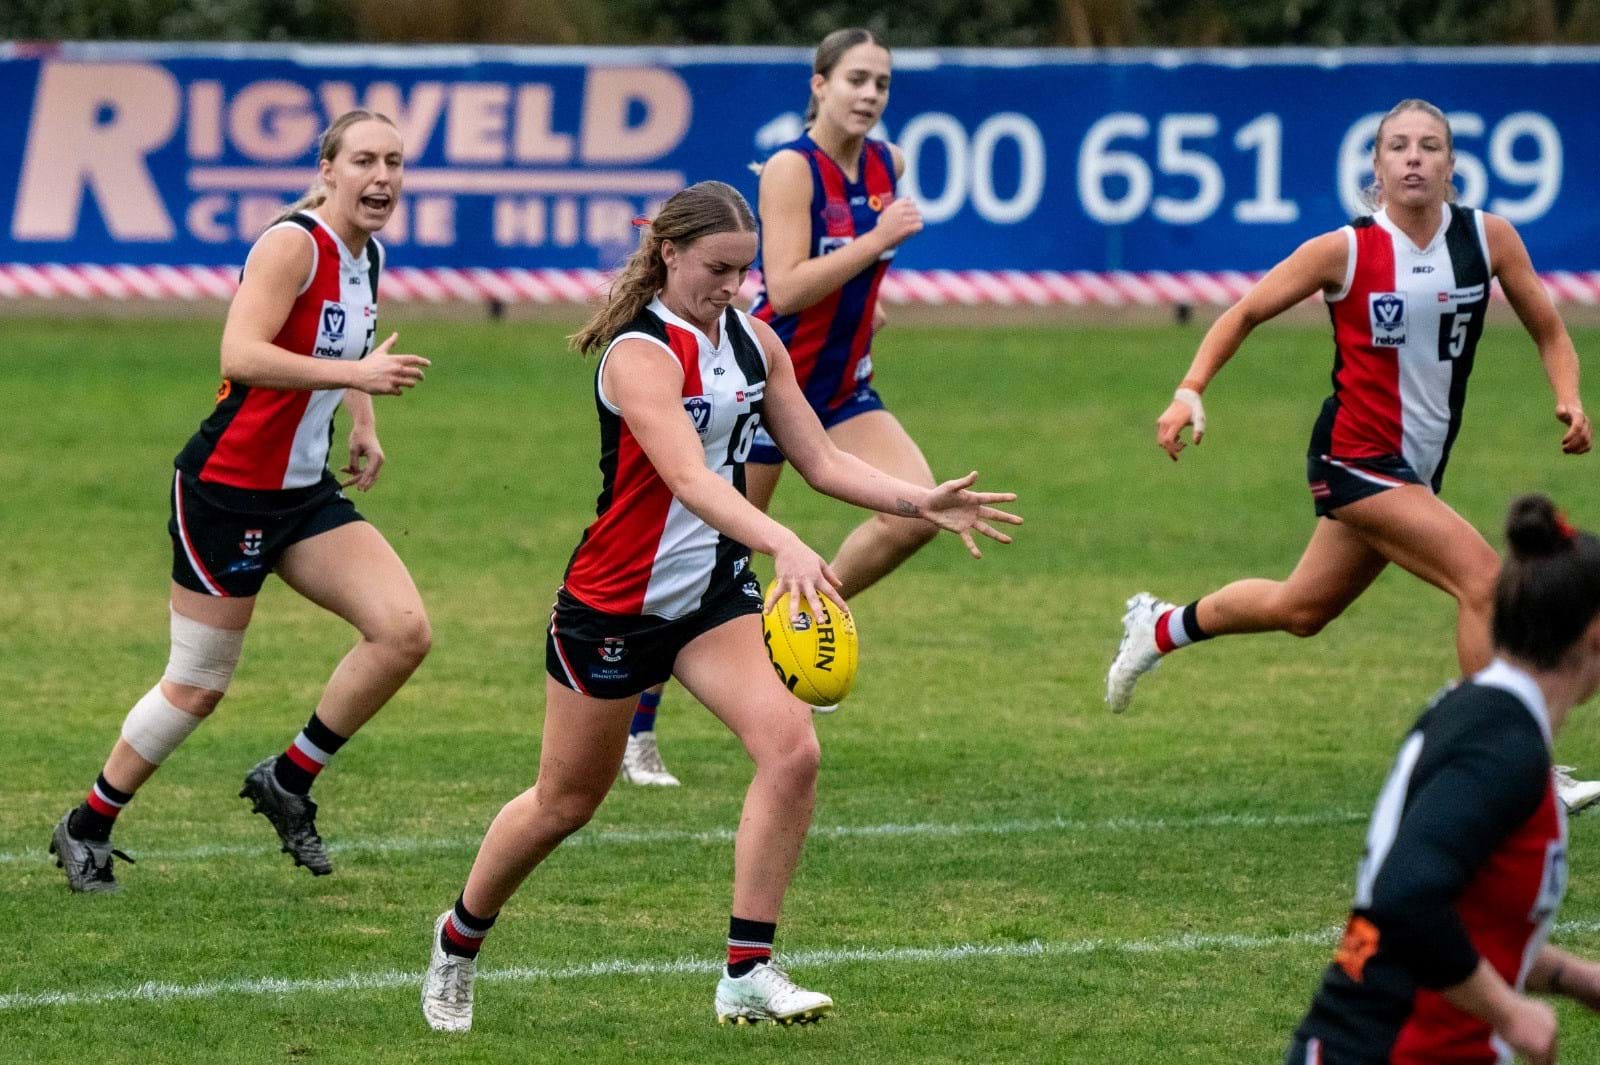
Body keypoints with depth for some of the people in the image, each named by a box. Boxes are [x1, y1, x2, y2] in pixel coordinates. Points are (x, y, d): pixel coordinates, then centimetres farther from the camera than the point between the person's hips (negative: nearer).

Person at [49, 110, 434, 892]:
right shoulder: (293, 244, -18)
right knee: (199, 686, 1)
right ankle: (87, 828, 21)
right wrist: (354, 373, -37)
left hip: (304, 494, 8)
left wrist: (363, 425, 14)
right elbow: (240, 356, -31)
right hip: (228, 489, -8)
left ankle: (288, 783, 7)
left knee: (403, 632, -10)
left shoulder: (368, 257, 7)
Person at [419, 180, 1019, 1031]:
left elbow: (821, 460, 5)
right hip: (614, 602, -6)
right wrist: (784, 547, -51)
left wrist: (922, 504, -11)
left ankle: (747, 975, -13)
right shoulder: (640, 354, -22)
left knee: (791, 748, -18)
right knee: (564, 802, 8)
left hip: (717, 594, 6)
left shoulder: (752, 340, 2)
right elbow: (690, 480, -37)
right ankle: (459, 939, 36)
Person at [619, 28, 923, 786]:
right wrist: (876, 241, -28)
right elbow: (785, 290, -28)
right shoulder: (790, 168, -18)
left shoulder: (887, 165, 2)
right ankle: (632, 729, 15)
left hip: (841, 388, 6)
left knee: (917, 511, -16)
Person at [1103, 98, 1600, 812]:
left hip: (1416, 470, 6)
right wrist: (1190, 392, -15)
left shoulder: (1488, 237, -4)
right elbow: (1245, 313, -3)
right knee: (1484, 579, -20)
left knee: (1300, 609, 21)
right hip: (1355, 455, -6)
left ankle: (1161, 628, 47)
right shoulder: (1346, 251, -13)